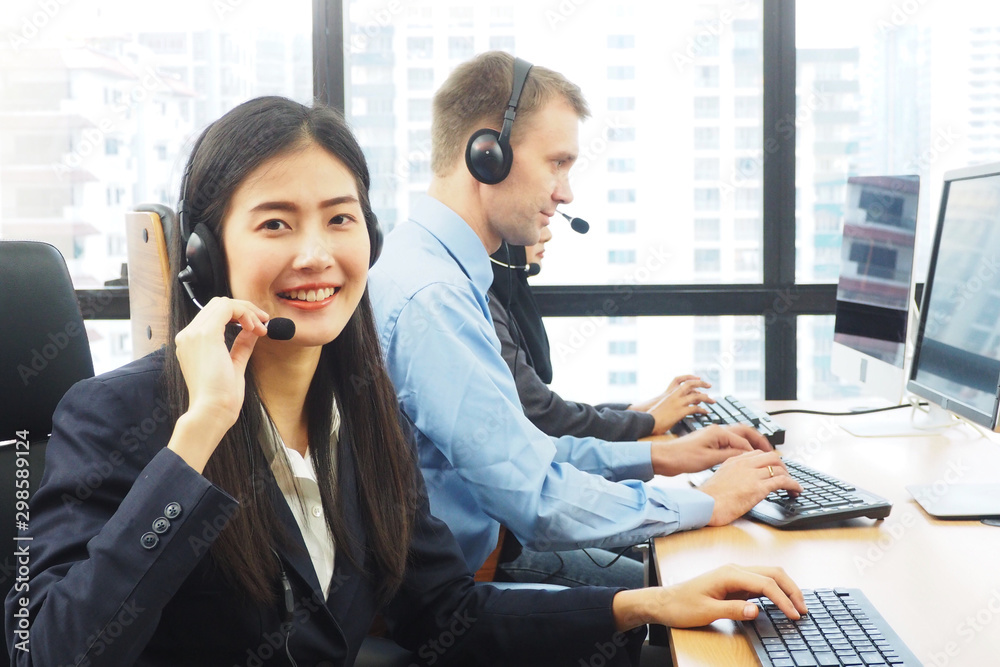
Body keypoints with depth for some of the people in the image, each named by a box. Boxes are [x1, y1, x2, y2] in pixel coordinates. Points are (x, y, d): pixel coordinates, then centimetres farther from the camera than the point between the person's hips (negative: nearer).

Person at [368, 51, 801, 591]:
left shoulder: (444, 273, 8)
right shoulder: (430, 297, -25)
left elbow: (513, 449, 16)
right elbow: (539, 501, -26)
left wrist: (657, 456, 12)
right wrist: (708, 502, -13)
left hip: (482, 552, 10)